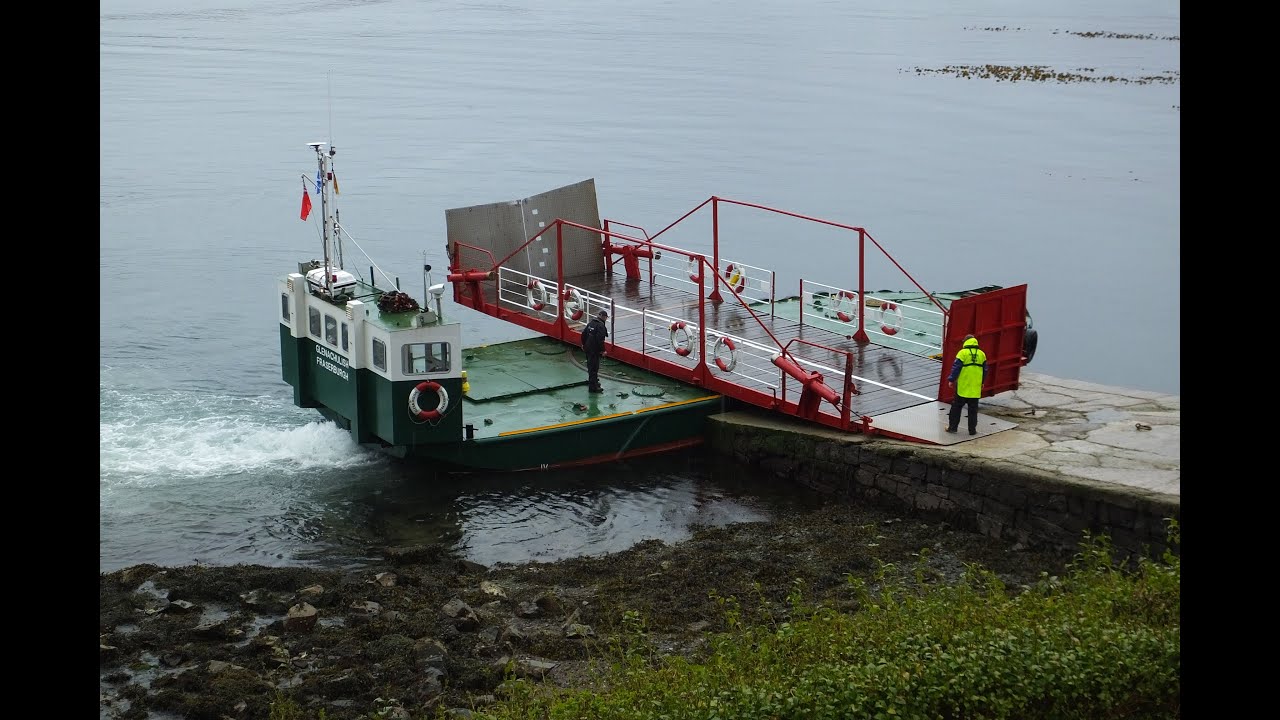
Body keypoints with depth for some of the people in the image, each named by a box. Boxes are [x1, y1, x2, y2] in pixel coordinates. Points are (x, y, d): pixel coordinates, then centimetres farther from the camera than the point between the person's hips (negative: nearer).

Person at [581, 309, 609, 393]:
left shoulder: (591, 323, 9)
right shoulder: (601, 326, -19)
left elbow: (584, 333, 16)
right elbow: (600, 340, -24)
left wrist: (584, 344, 28)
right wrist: (602, 350, -17)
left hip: (588, 348, 9)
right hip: (595, 350, -9)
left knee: (590, 365, 22)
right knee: (594, 367, -4)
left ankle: (593, 382, 38)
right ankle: (593, 387, -1)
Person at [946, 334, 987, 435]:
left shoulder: (963, 353, -9)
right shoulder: (981, 354, 5)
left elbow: (956, 368, -10)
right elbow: (985, 370, 14)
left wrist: (951, 380, 0)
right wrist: (981, 382, 26)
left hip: (962, 387, -3)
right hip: (976, 388, 3)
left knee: (956, 407, 9)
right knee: (973, 409, 9)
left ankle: (952, 426, 12)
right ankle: (972, 429, 9)